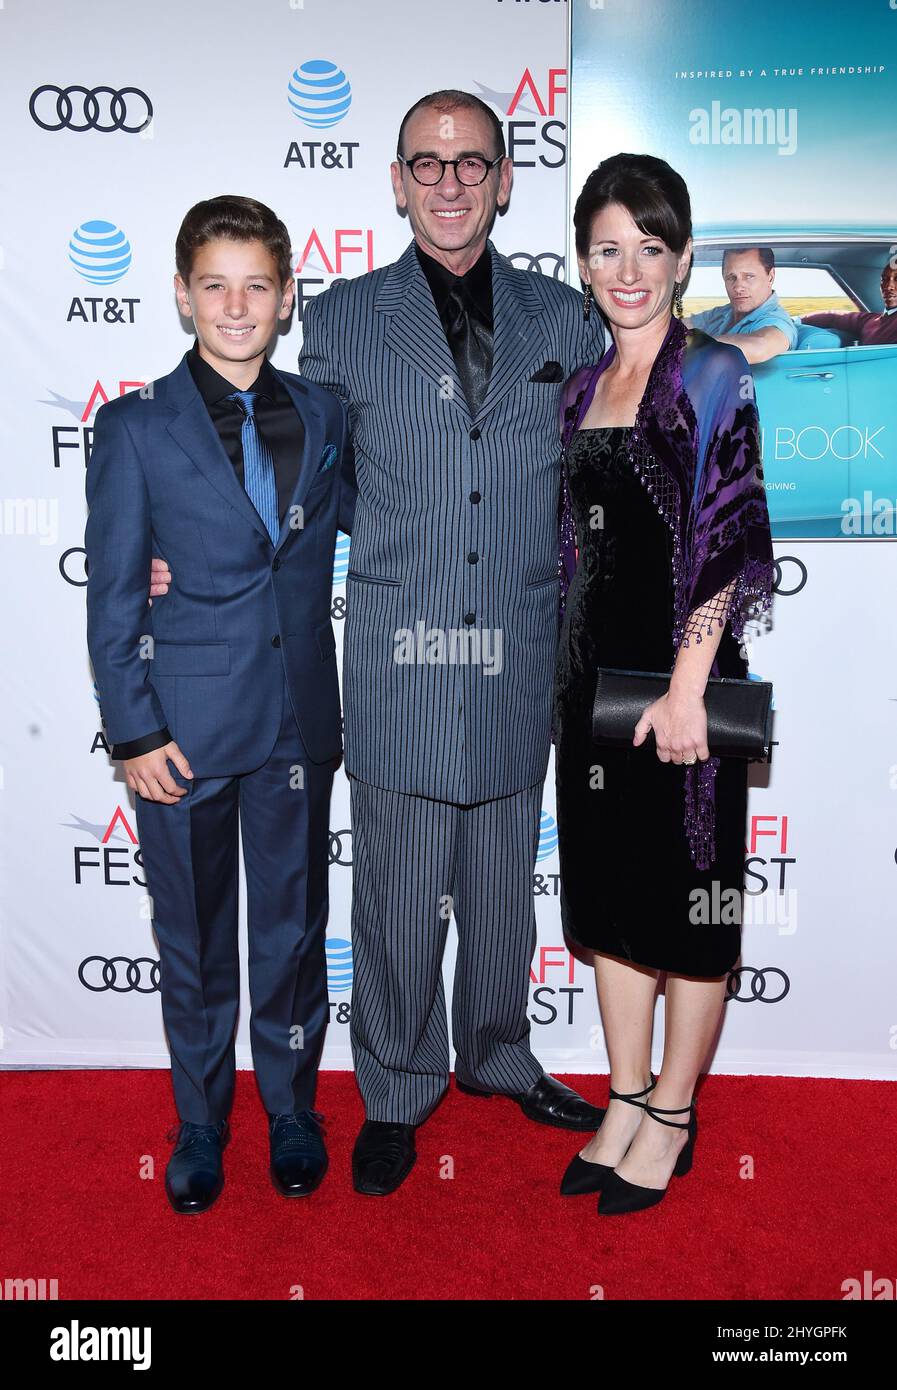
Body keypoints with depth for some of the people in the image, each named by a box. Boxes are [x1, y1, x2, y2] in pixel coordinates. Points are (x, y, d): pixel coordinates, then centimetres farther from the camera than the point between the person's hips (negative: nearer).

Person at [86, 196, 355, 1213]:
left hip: (299, 723, 2)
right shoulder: (136, 428, -4)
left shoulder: (321, 416, 5)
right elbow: (112, 596, -4)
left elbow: (359, 517, 21)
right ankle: (200, 1122, 34)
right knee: (194, 937, 13)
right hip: (186, 727, -2)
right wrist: (133, 731, -9)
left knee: (293, 926, 14)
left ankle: (292, 1109, 36)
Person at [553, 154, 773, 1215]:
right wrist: (573, 677, 12)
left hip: (678, 672, -6)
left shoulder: (715, 375, -6)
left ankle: (671, 1120, 22)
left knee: (685, 892, 5)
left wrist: (686, 686, -19)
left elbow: (733, 541, -13)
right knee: (607, 889, 13)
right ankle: (626, 1099, 29)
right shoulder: (583, 390, 12)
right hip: (592, 672, 7)